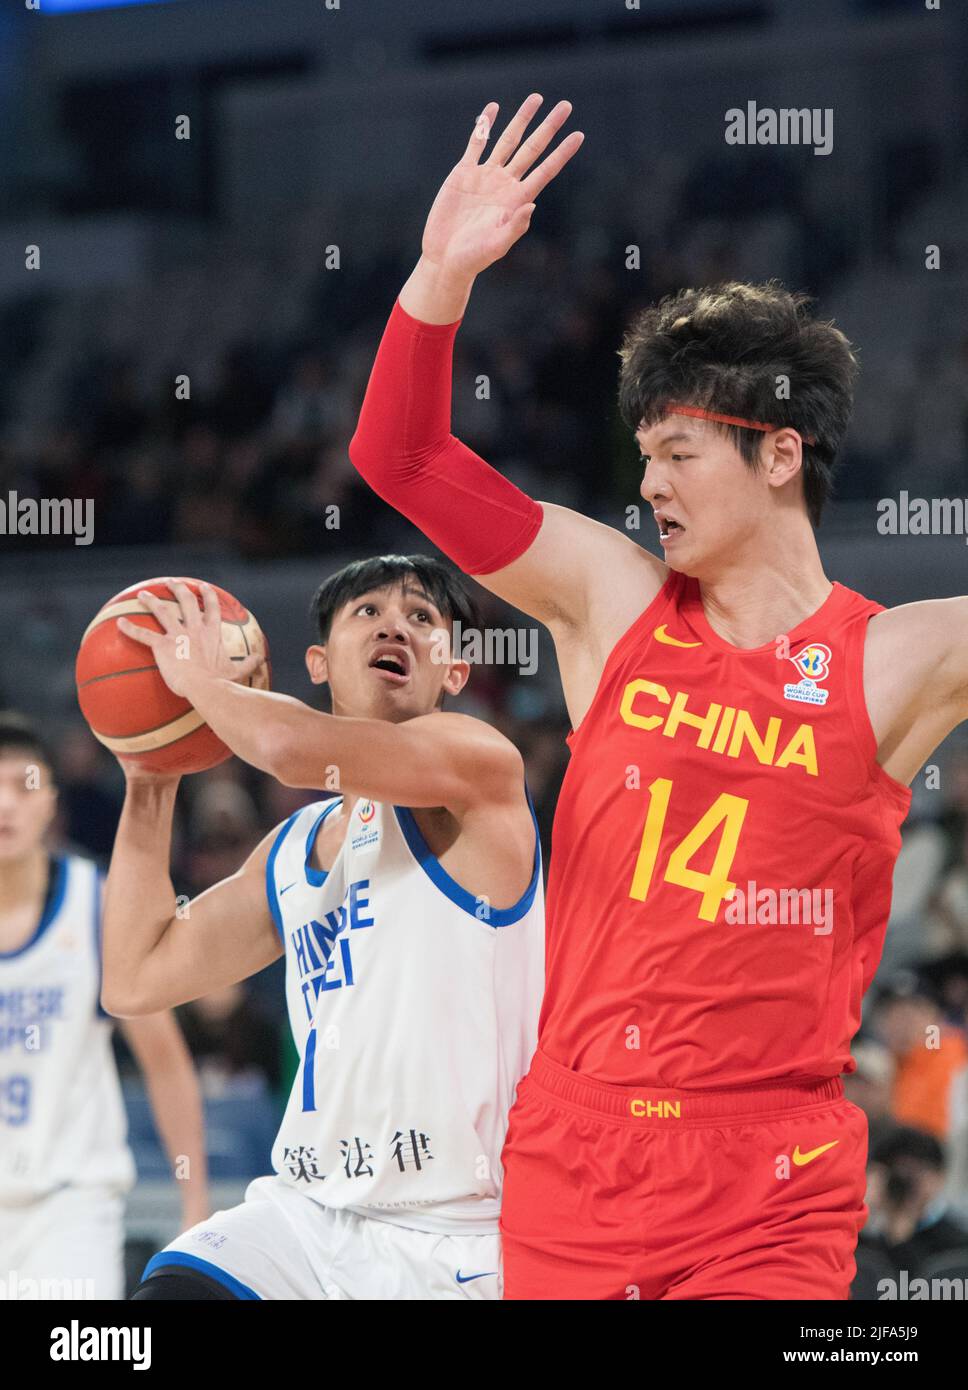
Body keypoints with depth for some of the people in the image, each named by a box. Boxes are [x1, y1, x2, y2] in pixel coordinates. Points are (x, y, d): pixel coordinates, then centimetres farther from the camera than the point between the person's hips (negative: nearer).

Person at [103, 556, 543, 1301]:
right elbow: (136, 979, 23)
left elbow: (291, 747, -24)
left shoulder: (478, 762, -6)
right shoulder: (292, 849, 17)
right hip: (305, 1215, 6)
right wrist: (150, 783, 20)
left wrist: (204, 681, -3)